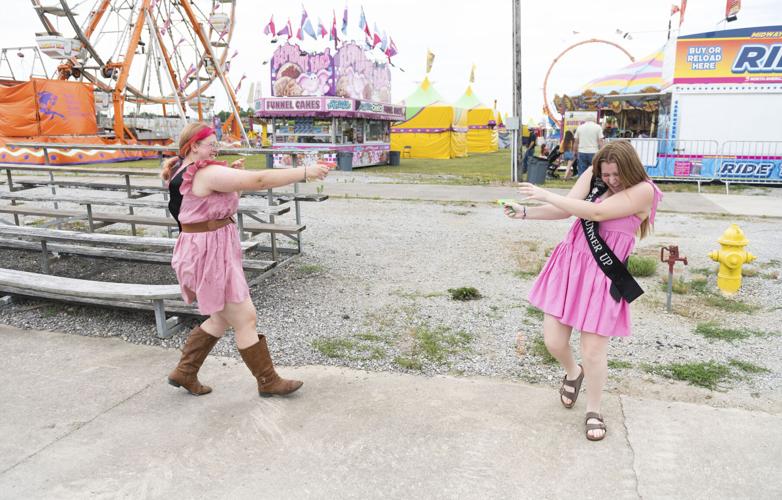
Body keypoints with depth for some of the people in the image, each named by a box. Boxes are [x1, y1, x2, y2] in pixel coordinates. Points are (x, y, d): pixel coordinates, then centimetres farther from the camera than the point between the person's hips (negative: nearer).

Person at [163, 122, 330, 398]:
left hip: (213, 252, 10)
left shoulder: (184, 172, 12)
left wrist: (235, 176, 4)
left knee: (222, 319, 20)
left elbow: (223, 203, 20)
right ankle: (268, 381, 15)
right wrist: (304, 172, -24)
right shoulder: (207, 173, -19)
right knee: (245, 319, 1)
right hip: (210, 254, -10)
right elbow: (259, 180, -25)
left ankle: (184, 372, 30)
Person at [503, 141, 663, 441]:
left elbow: (597, 213, -22)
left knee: (593, 352, 1)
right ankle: (572, 373, 41)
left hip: (602, 276, -4)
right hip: (569, 265, 4)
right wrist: (525, 213, -16)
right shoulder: (592, 176, 4)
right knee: (553, 341, 5)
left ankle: (593, 411, 28)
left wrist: (547, 195, -21)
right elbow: (565, 209, -2)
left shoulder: (643, 191, -12)